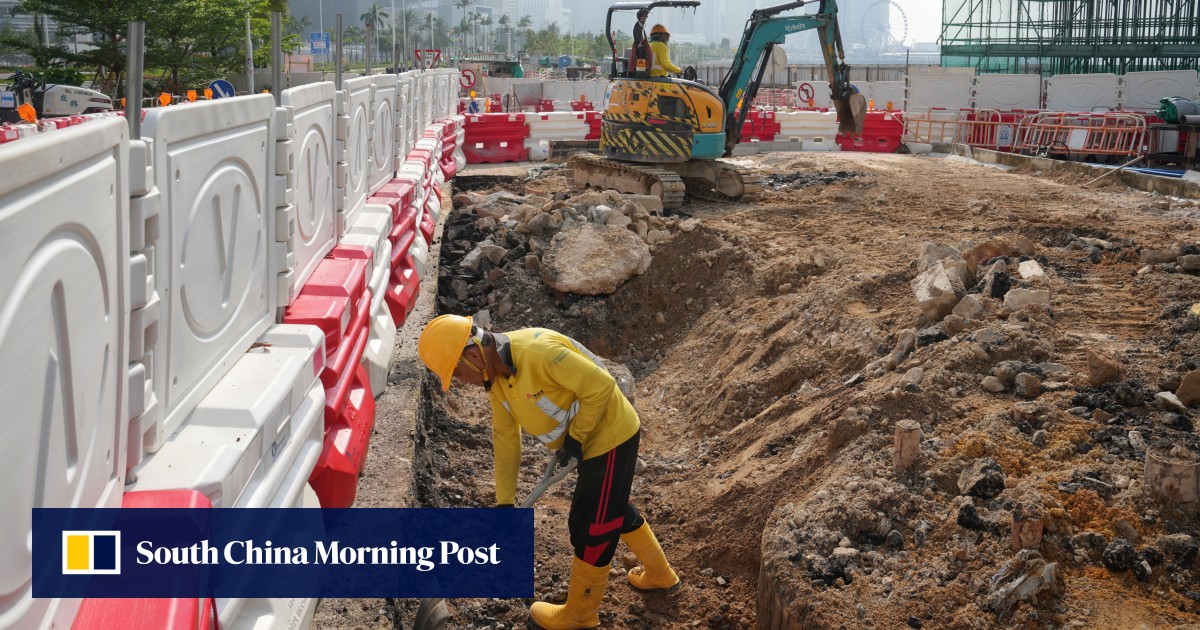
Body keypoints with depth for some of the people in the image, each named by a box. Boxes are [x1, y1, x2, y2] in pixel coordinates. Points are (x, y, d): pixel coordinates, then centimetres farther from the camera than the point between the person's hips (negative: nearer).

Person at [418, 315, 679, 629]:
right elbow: (505, 438, 7)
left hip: (610, 436, -9)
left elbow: (601, 385, -29)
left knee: (591, 527, 3)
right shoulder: (495, 376, -3)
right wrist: (504, 502, 9)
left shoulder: (537, 350, -33)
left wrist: (574, 439, -19)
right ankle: (660, 575, 47)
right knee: (613, 510, 26)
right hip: (591, 439, 9)